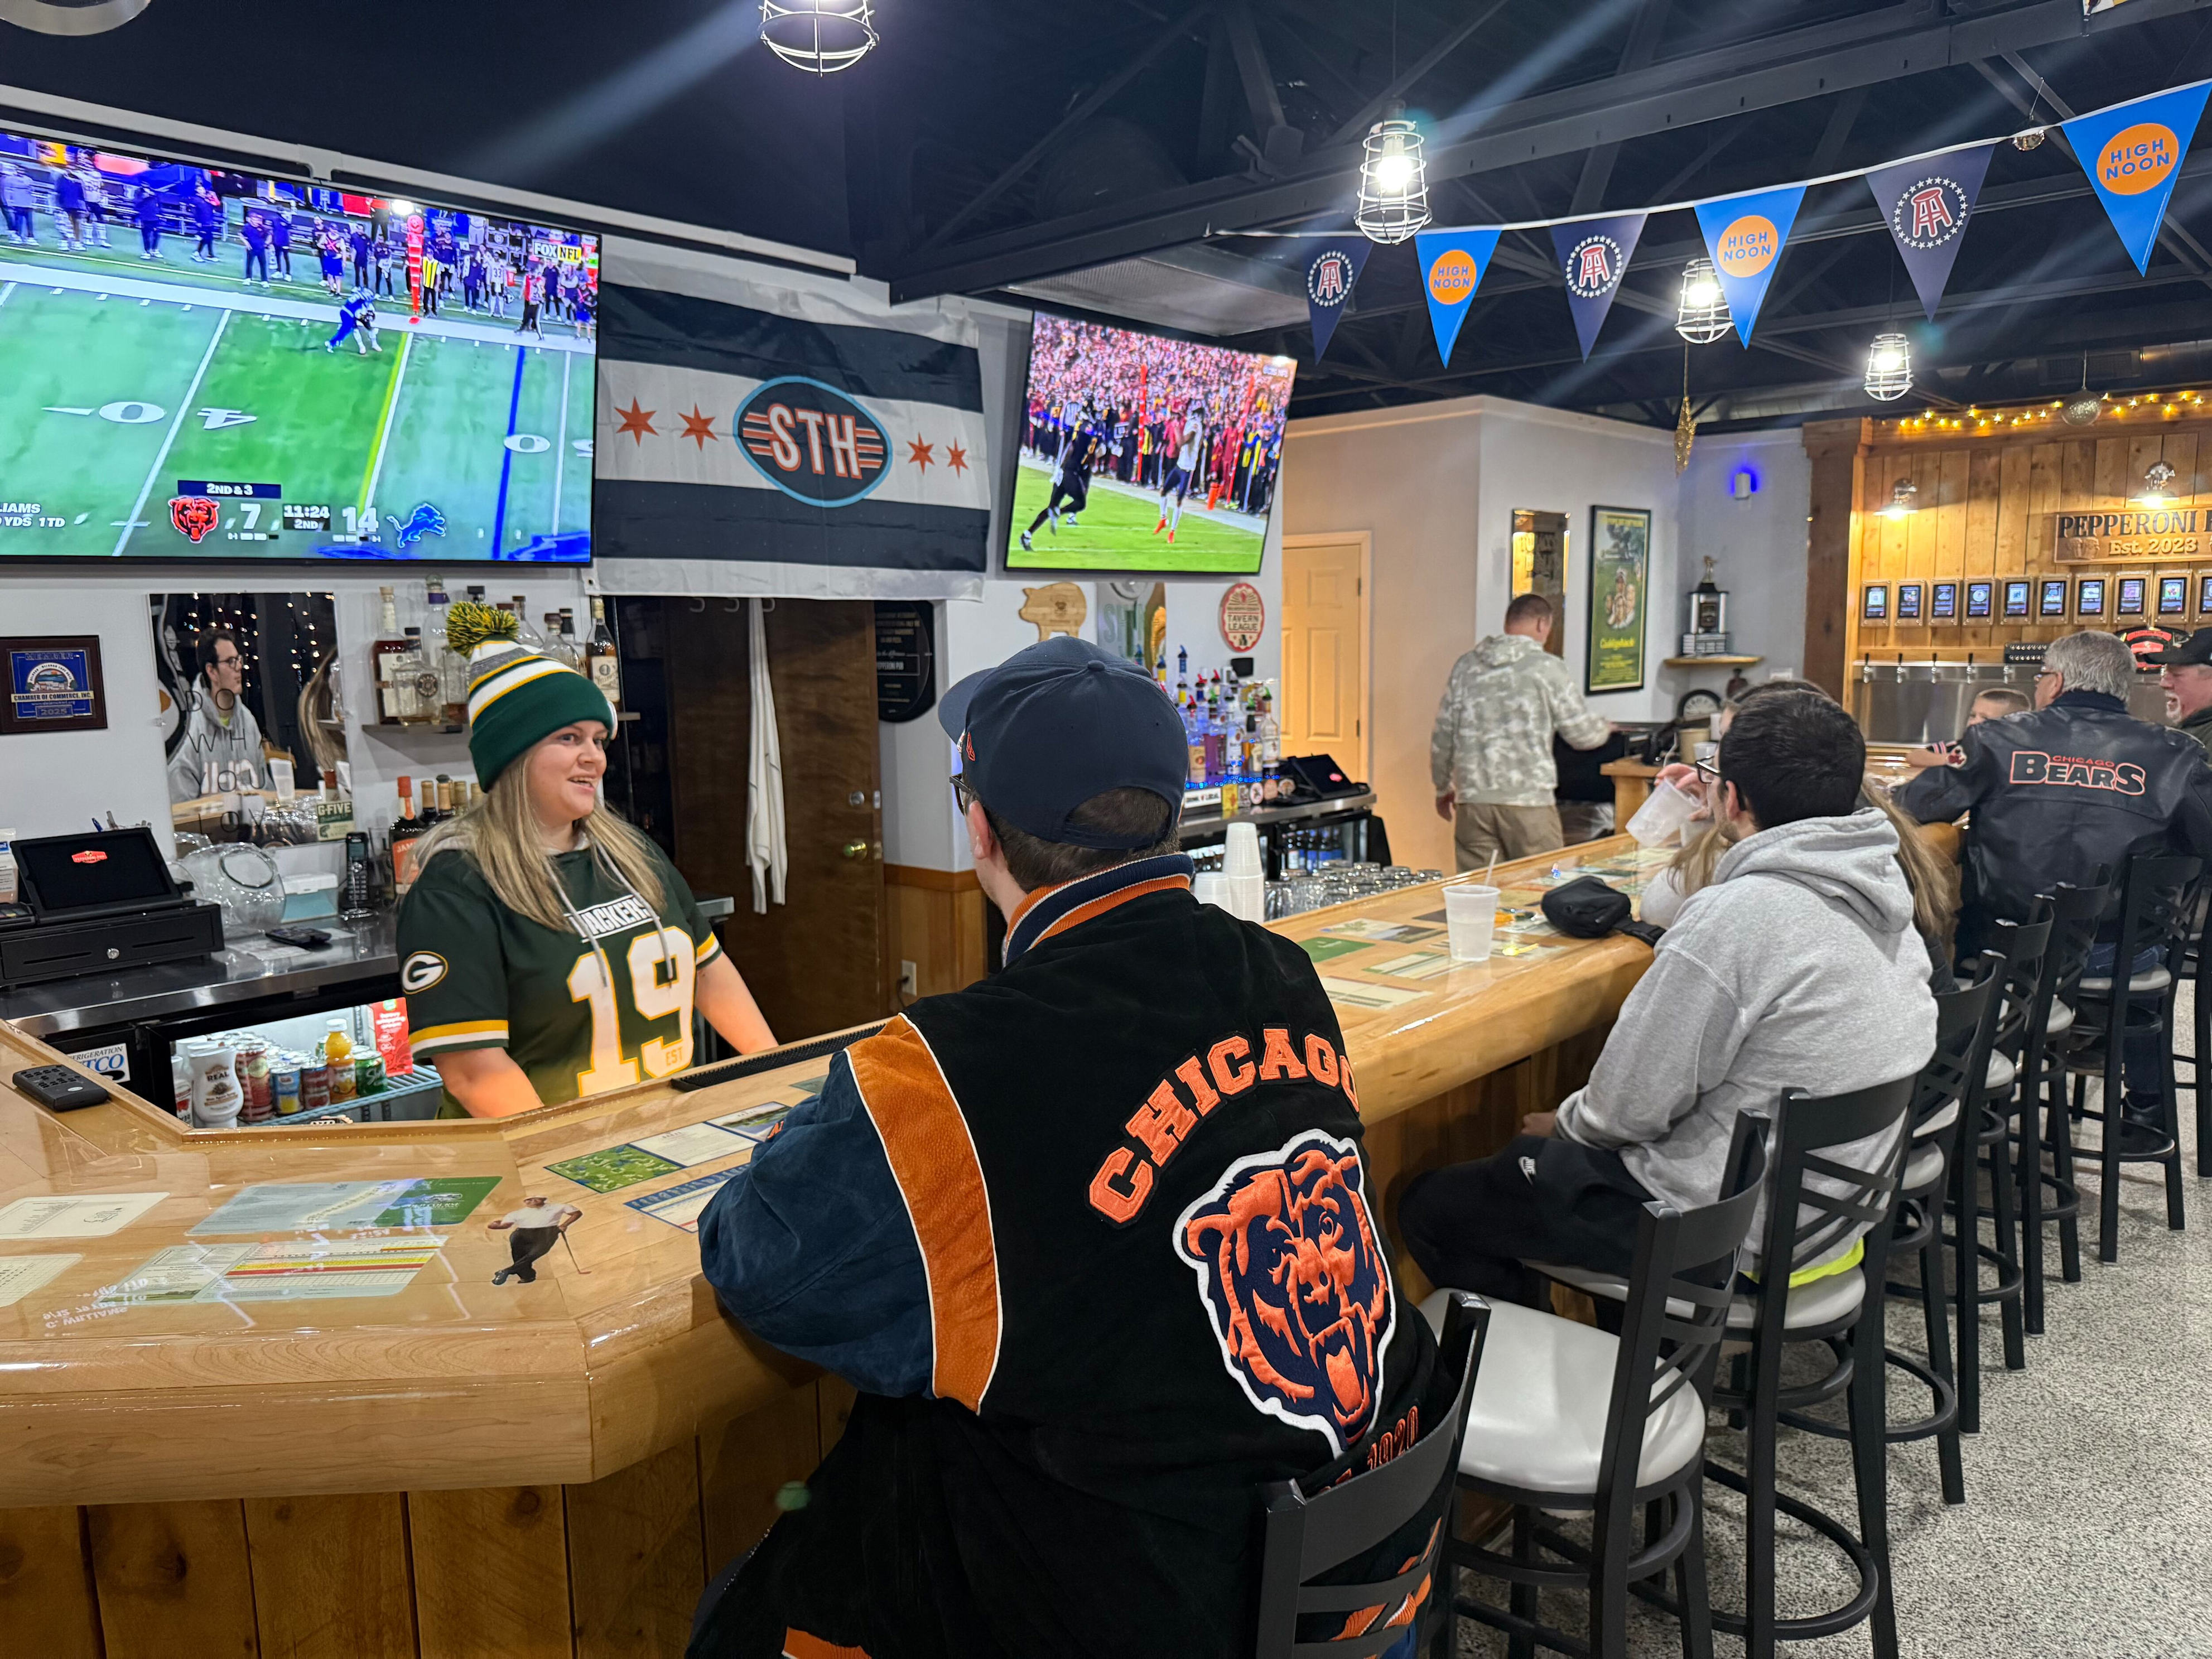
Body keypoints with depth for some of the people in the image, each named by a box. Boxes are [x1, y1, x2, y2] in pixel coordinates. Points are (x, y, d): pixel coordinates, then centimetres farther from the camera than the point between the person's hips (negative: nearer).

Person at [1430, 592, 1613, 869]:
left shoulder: (1466, 667, 8)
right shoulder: (1547, 668, -3)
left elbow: (1442, 738, 10)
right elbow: (1583, 734, 2)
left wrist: (1443, 788, 24)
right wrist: (1605, 727, 25)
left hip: (1473, 799, 4)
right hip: (1529, 799, -4)